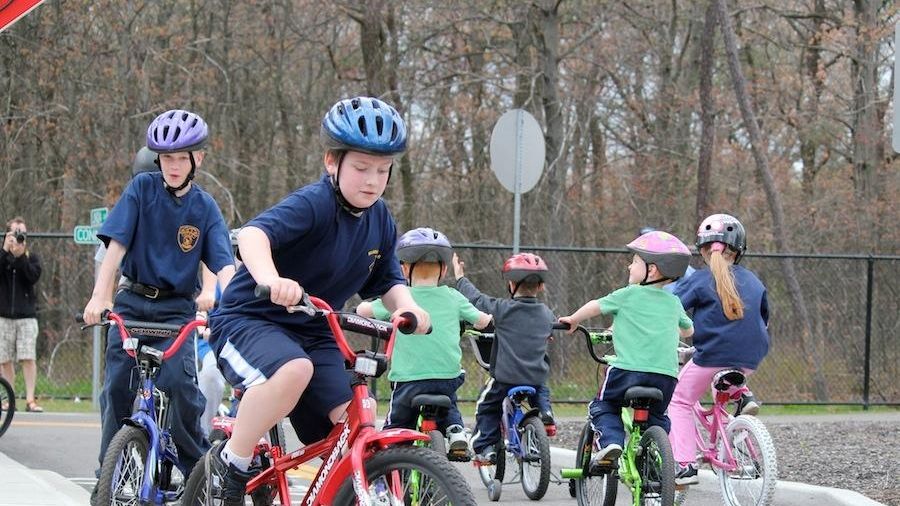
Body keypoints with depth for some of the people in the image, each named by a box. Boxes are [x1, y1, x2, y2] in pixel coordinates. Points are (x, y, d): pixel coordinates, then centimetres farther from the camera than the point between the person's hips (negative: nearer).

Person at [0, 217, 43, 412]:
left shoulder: (31, 257, 10)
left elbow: (34, 277, -8)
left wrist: (21, 256, -15)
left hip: (26, 315, -1)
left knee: (28, 358, -9)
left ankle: (30, 400, -10)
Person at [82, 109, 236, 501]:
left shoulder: (205, 208, -2)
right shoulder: (142, 189, -4)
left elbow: (224, 265, -10)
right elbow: (117, 244, -12)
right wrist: (99, 297, -23)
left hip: (176, 307, -1)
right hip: (133, 300, 1)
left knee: (179, 379, -21)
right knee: (118, 385, -5)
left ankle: (197, 467, -6)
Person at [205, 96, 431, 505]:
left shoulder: (379, 220, 3)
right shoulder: (313, 205, -21)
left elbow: (387, 281, 13)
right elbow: (254, 233, -38)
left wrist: (406, 306, -11)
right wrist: (269, 279, -59)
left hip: (313, 333, 7)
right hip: (250, 320, -7)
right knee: (294, 369, -38)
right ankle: (230, 463, -18)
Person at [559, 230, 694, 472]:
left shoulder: (628, 295, 5)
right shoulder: (673, 302, 19)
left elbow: (595, 306, 16)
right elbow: (688, 329, 36)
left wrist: (573, 320, 34)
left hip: (630, 369, -4)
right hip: (667, 374, 4)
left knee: (602, 406, 16)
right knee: (656, 416, 27)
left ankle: (609, 441, -8)